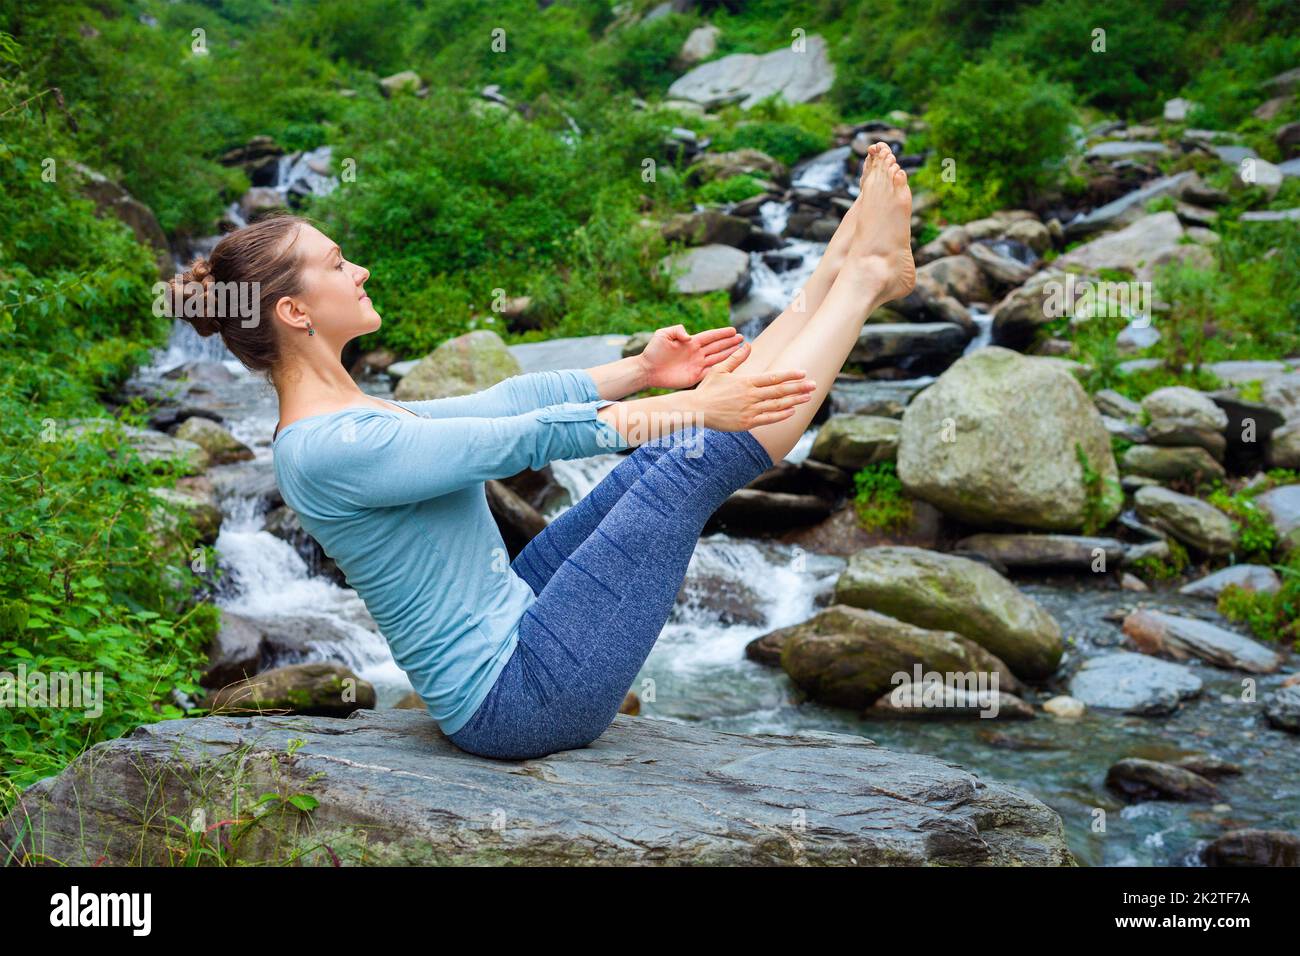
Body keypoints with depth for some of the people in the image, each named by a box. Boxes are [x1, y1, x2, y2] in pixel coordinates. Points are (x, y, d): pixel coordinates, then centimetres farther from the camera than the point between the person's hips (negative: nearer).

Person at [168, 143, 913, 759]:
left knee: (676, 445, 6)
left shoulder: (342, 419, 9)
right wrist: (691, 407, -19)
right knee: (696, 458, -8)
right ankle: (865, 279, 5)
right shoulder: (327, 449, -22)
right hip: (520, 693, -10)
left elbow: (504, 400, 13)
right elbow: (519, 440, -23)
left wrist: (642, 370, 11)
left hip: (511, 623, 10)